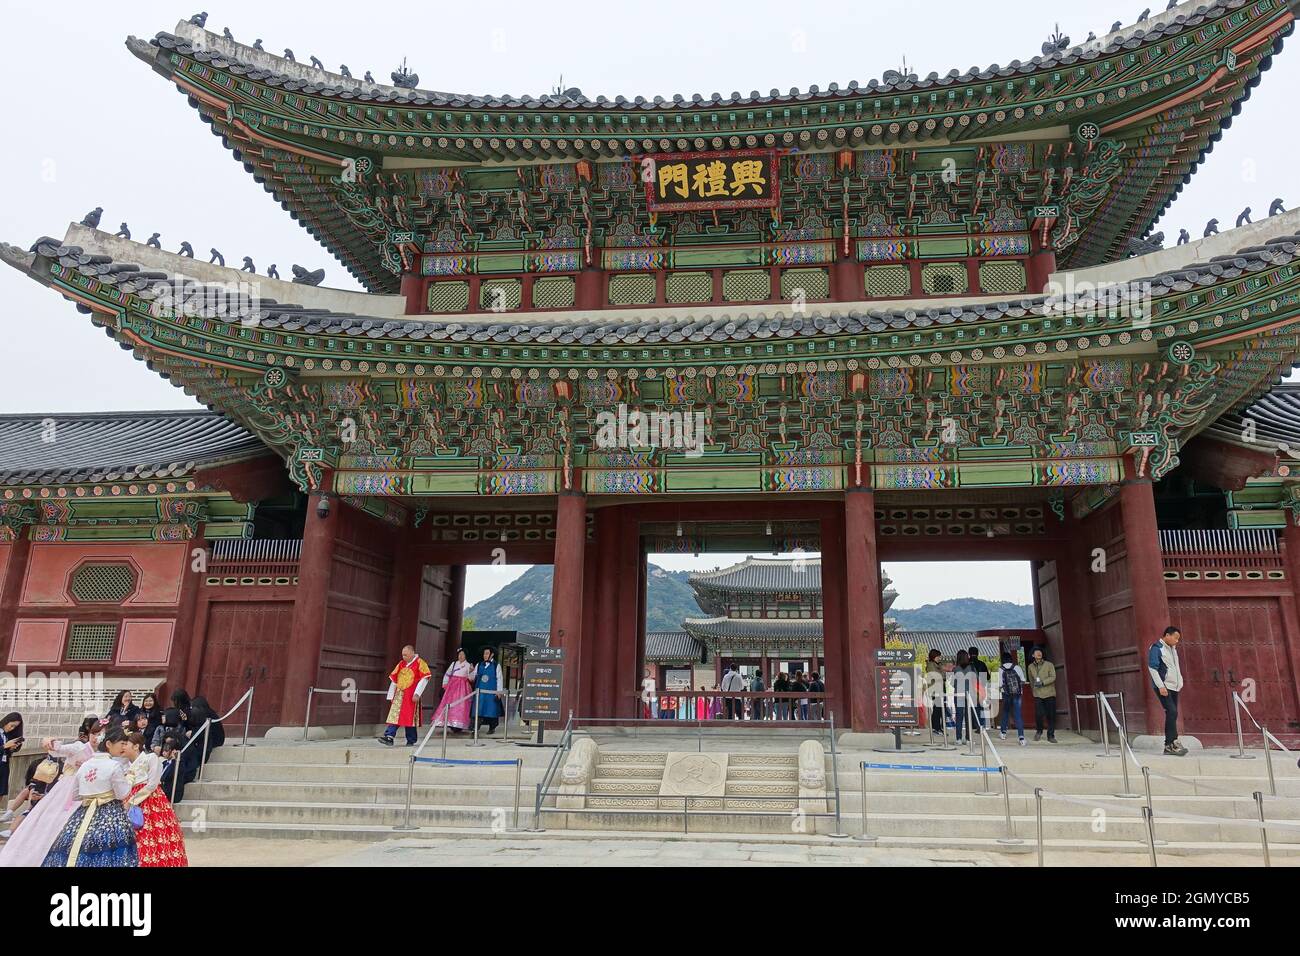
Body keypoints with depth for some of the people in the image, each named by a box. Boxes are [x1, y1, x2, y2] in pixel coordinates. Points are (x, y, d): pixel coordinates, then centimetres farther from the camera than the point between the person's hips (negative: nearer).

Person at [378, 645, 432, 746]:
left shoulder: (419, 663, -1)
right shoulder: (401, 664, 14)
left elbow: (424, 678, -9)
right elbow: (394, 680, 17)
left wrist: (417, 694, -15)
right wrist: (391, 695, 13)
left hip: (411, 696, -5)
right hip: (399, 695, 5)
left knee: (410, 717, -1)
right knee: (394, 716, -6)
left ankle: (411, 741, 7)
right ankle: (389, 737, -12)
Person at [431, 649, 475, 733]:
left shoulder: (468, 665, 4)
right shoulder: (453, 664, 13)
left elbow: (471, 679, -4)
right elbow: (447, 674, 18)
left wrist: (471, 671, -22)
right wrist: (445, 684, 8)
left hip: (463, 687, -3)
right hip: (452, 686, 3)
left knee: (461, 705, -11)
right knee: (449, 705, -4)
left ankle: (459, 726, -11)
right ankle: (452, 726, 1)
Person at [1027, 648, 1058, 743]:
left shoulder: (1049, 665, 0)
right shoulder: (1031, 666, 9)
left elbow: (1053, 677, -9)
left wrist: (1042, 682, -19)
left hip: (1049, 693, -1)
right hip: (1037, 694, 1)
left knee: (1051, 715, 1)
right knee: (1038, 714, -9)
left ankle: (1051, 735, 13)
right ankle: (1039, 731, 16)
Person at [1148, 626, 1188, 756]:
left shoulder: (1173, 649, 18)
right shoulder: (1156, 648, -8)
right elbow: (1152, 668, -14)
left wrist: (1180, 682, 18)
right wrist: (1161, 686, -18)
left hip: (1174, 687, 8)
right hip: (1163, 686, -8)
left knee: (1172, 714, 5)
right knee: (1172, 712, -19)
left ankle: (1168, 745, 8)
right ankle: (1173, 743, -20)